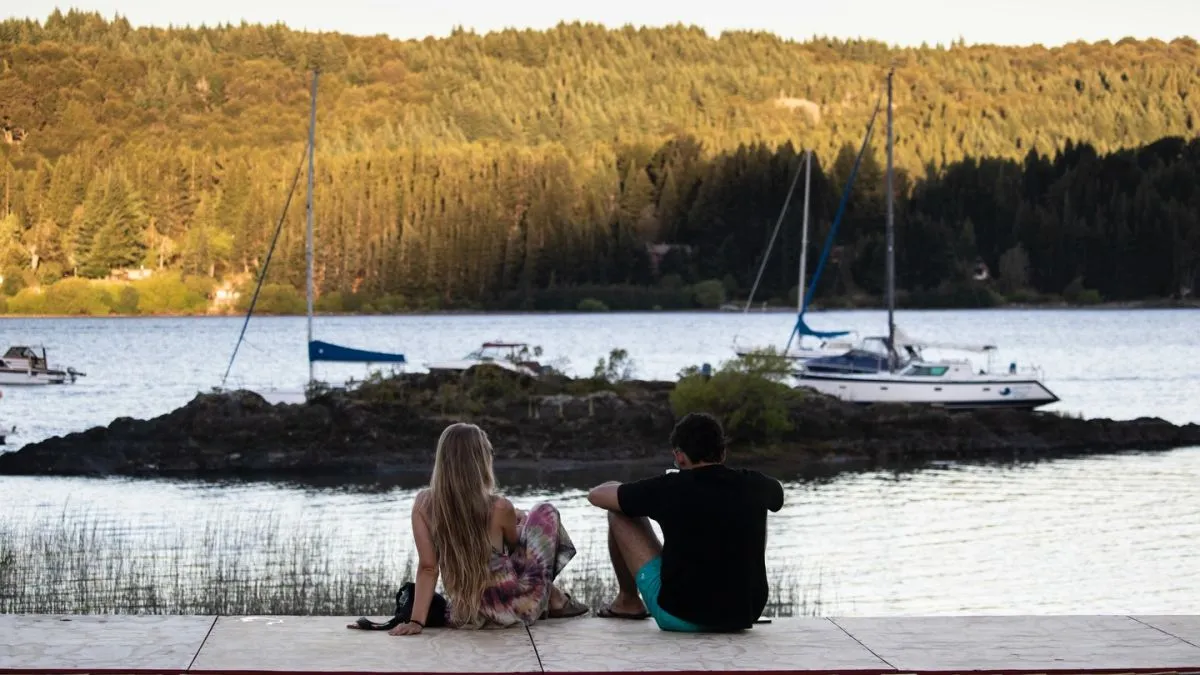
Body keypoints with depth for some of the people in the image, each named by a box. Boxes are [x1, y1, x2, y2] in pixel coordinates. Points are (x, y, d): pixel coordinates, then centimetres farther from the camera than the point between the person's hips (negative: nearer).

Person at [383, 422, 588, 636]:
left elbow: (428, 567, -12)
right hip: (516, 609, -4)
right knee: (545, 513, 18)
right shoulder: (498, 508, -21)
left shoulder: (423, 503, -13)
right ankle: (554, 599, 33)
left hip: (464, 616, 4)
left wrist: (416, 621, -8)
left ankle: (552, 596, 47)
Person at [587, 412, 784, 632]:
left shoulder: (670, 488, -11)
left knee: (620, 512, 12)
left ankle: (628, 602, 32)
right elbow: (777, 493, 26)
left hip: (682, 618, -3)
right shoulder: (754, 487, -2)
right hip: (745, 616, 3)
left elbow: (596, 495, 4)